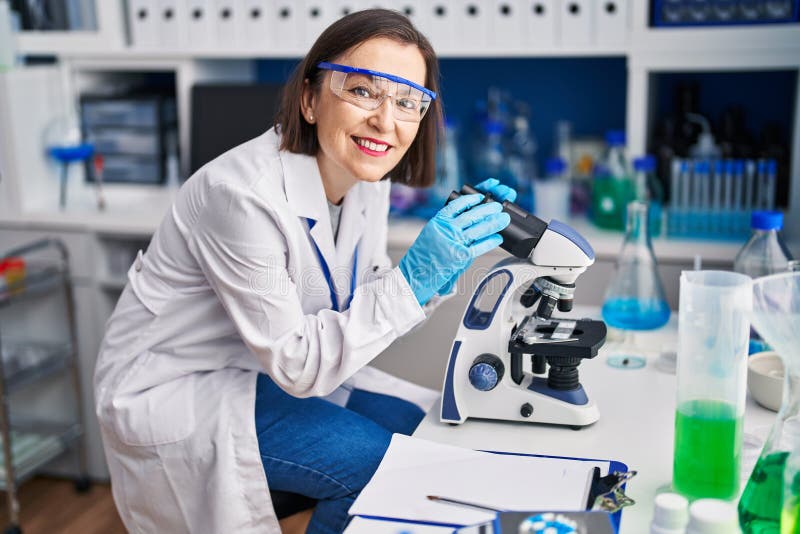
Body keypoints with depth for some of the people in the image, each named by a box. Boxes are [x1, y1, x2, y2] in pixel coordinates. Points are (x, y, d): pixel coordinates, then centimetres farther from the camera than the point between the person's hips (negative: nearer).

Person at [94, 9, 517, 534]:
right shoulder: (244, 193, -30)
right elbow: (295, 361, -26)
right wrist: (412, 278, -31)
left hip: (267, 369, 8)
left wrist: (440, 267, -16)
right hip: (177, 389, -7)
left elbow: (362, 311, 0)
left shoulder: (366, 181, -5)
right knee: (376, 462, -19)